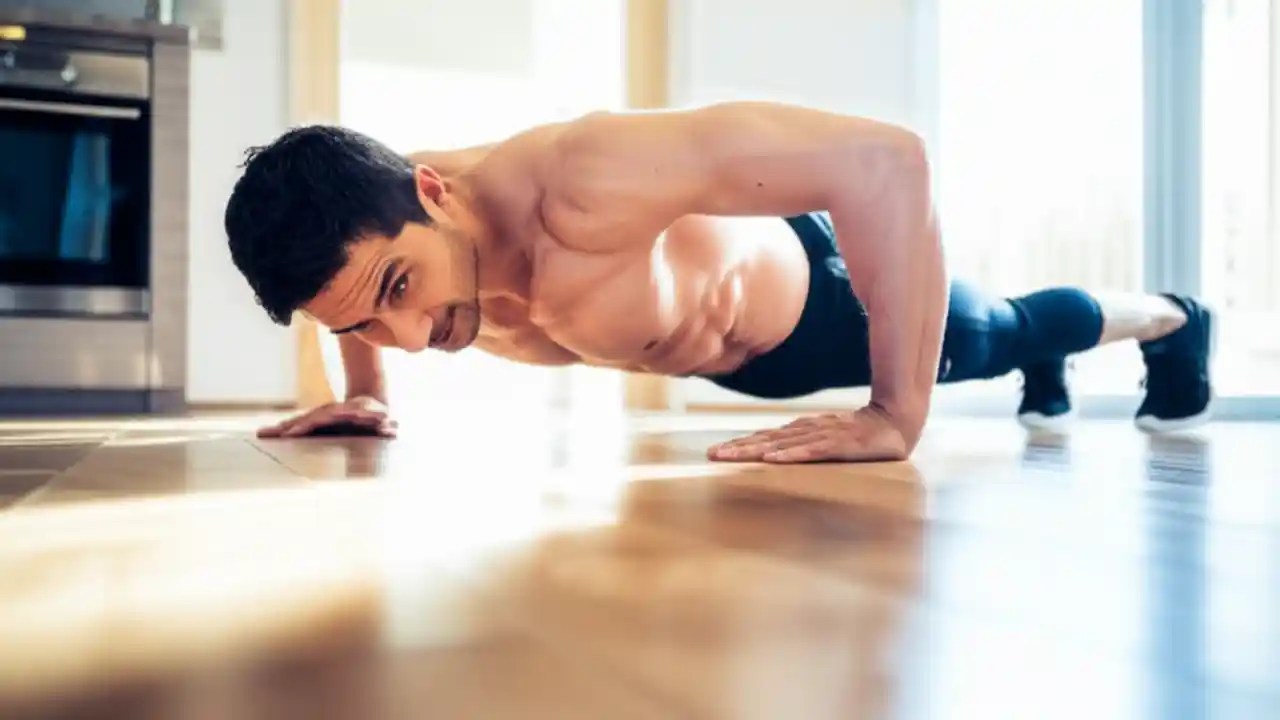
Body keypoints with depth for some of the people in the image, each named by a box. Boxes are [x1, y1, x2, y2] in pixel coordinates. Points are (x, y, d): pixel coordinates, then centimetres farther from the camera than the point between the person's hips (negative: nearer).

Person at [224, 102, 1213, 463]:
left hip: (823, 287, -6)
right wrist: (366, 390, -2)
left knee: (991, 335, 26)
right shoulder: (387, 236, -26)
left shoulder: (583, 185, -48)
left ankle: (1174, 321, 59)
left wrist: (898, 416, -48)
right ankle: (1047, 374, 70)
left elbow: (882, 156, -49)